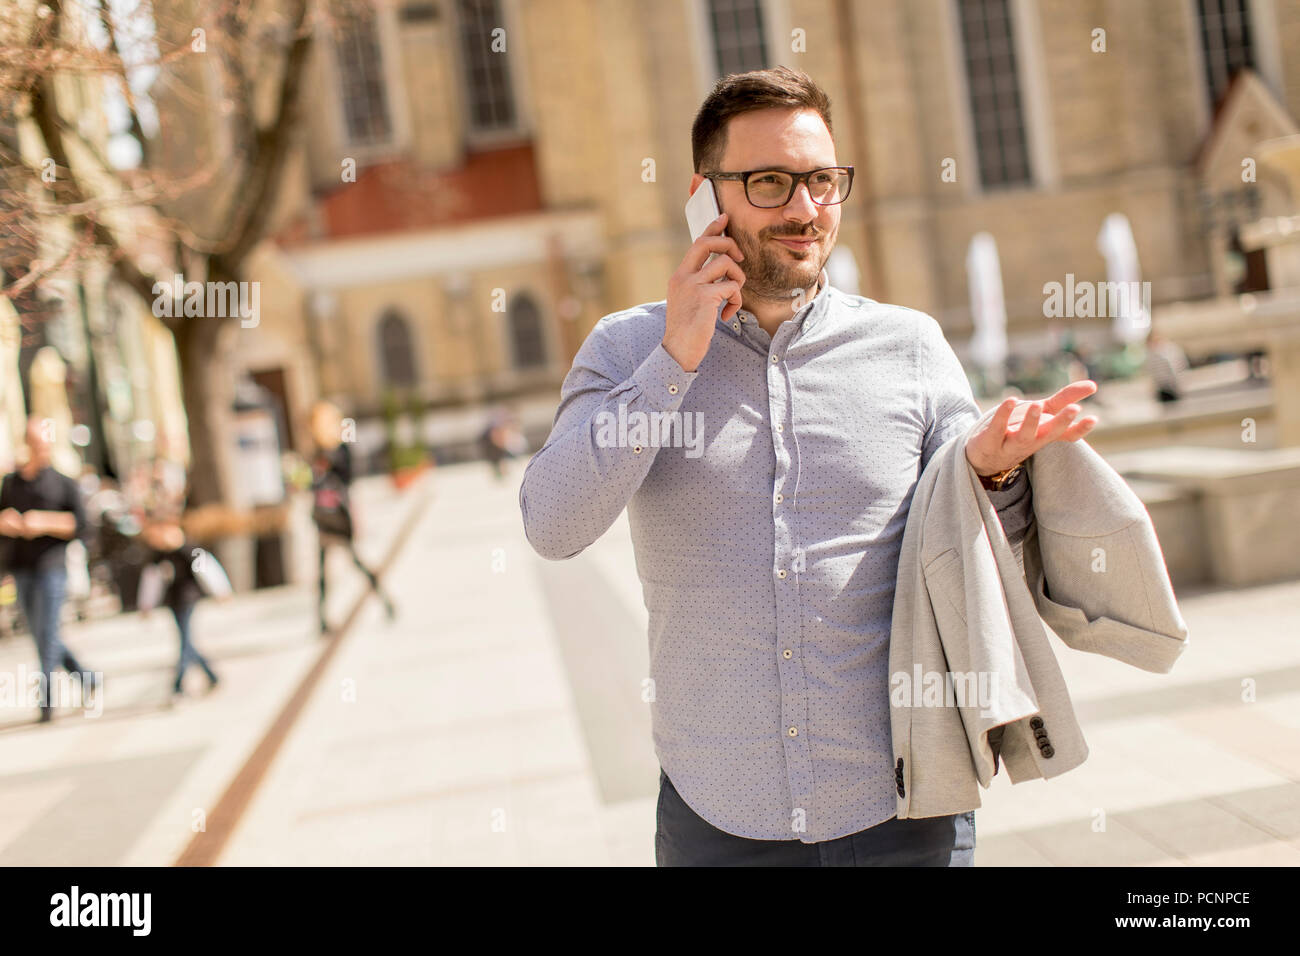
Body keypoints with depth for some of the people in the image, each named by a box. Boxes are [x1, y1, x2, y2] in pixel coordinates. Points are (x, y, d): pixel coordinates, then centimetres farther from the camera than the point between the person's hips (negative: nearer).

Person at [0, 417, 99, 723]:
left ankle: (46, 700, -2)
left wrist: (44, 522, -17)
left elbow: (80, 525, -4)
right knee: (41, 636, 8)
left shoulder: (65, 484, 2)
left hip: (52, 567, -4)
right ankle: (86, 677, 25)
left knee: (47, 634, -8)